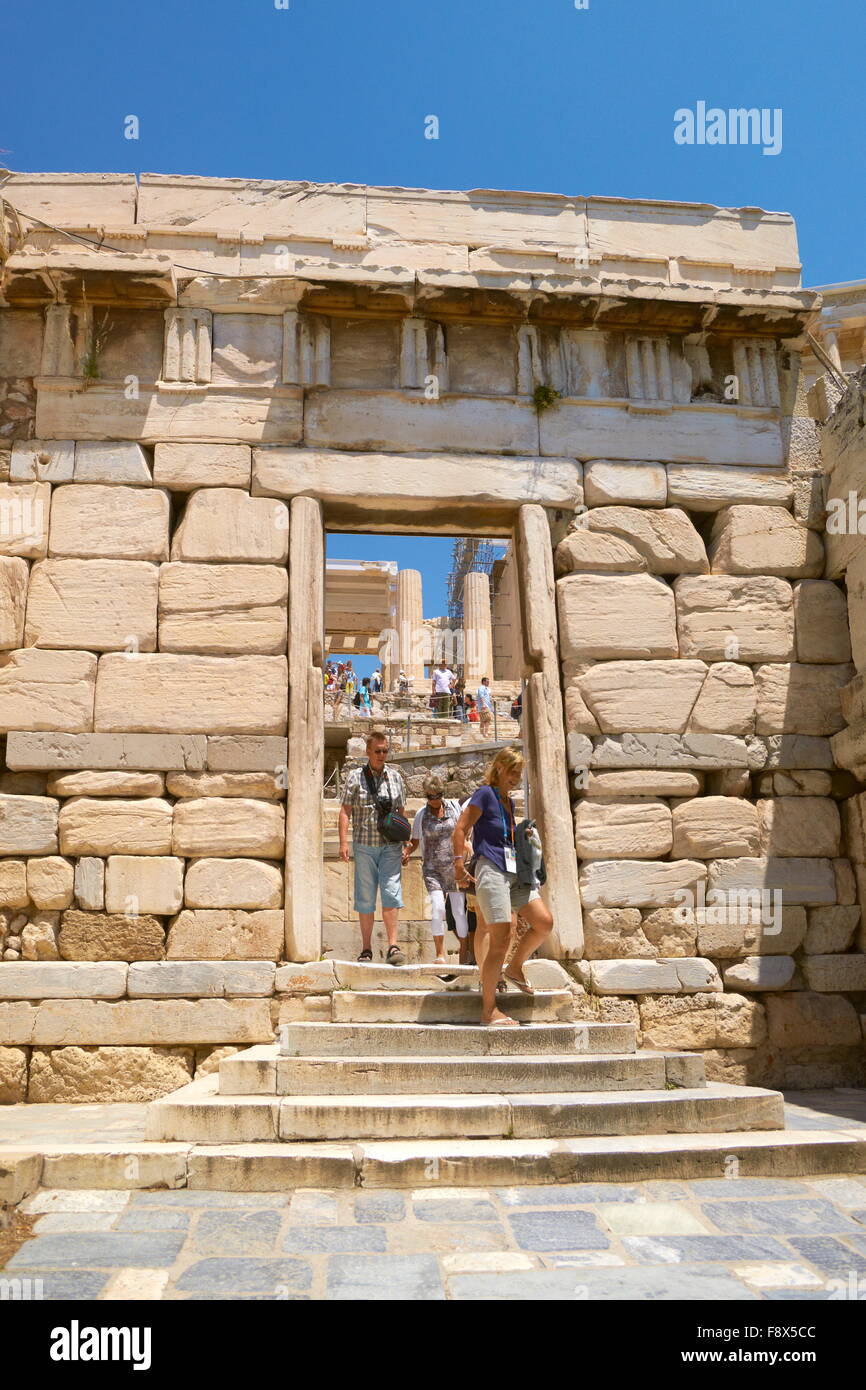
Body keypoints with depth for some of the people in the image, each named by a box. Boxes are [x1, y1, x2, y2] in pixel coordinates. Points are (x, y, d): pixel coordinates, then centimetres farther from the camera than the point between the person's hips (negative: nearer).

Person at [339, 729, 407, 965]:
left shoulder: (395, 777, 10)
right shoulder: (356, 776, 3)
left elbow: (401, 812, 14)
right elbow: (345, 811, 0)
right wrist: (343, 842, -9)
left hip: (390, 846, 1)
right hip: (364, 845, -1)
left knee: (391, 893, -9)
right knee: (365, 897, 4)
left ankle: (392, 946, -8)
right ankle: (366, 949, 12)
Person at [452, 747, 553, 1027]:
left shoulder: (509, 801, 19)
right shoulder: (485, 794, -5)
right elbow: (460, 829, -11)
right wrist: (459, 863, -19)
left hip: (514, 872, 8)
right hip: (491, 870, -8)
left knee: (544, 922, -2)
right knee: (501, 938, -11)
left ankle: (515, 968, 22)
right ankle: (489, 1010, -3)